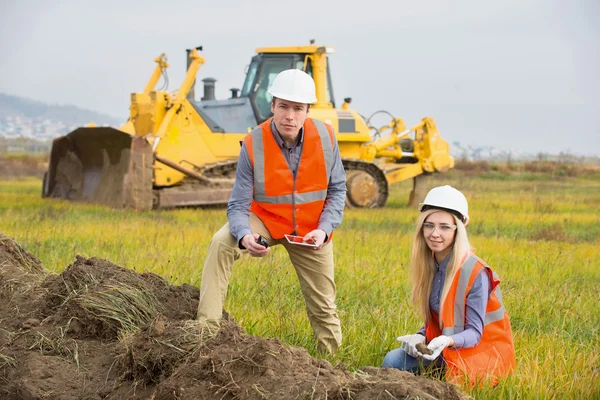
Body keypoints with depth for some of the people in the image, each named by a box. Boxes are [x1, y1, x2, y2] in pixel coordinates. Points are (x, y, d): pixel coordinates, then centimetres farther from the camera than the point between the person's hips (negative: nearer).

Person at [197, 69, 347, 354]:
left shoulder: (325, 138, -16)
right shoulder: (253, 145, -22)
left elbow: (337, 189, -4)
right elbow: (238, 205, -21)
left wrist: (324, 229, -20)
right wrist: (245, 236, -43)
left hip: (311, 230, 2)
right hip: (266, 219, -2)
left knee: (323, 307, 6)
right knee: (220, 244, -31)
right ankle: (206, 328, -29)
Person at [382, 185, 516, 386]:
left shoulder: (475, 273, -21)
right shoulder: (428, 267, -1)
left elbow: (474, 332, -20)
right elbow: (434, 318, 8)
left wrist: (447, 341, -40)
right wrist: (420, 337, -14)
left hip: (483, 352, -6)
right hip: (444, 346, 6)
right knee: (393, 361, -16)